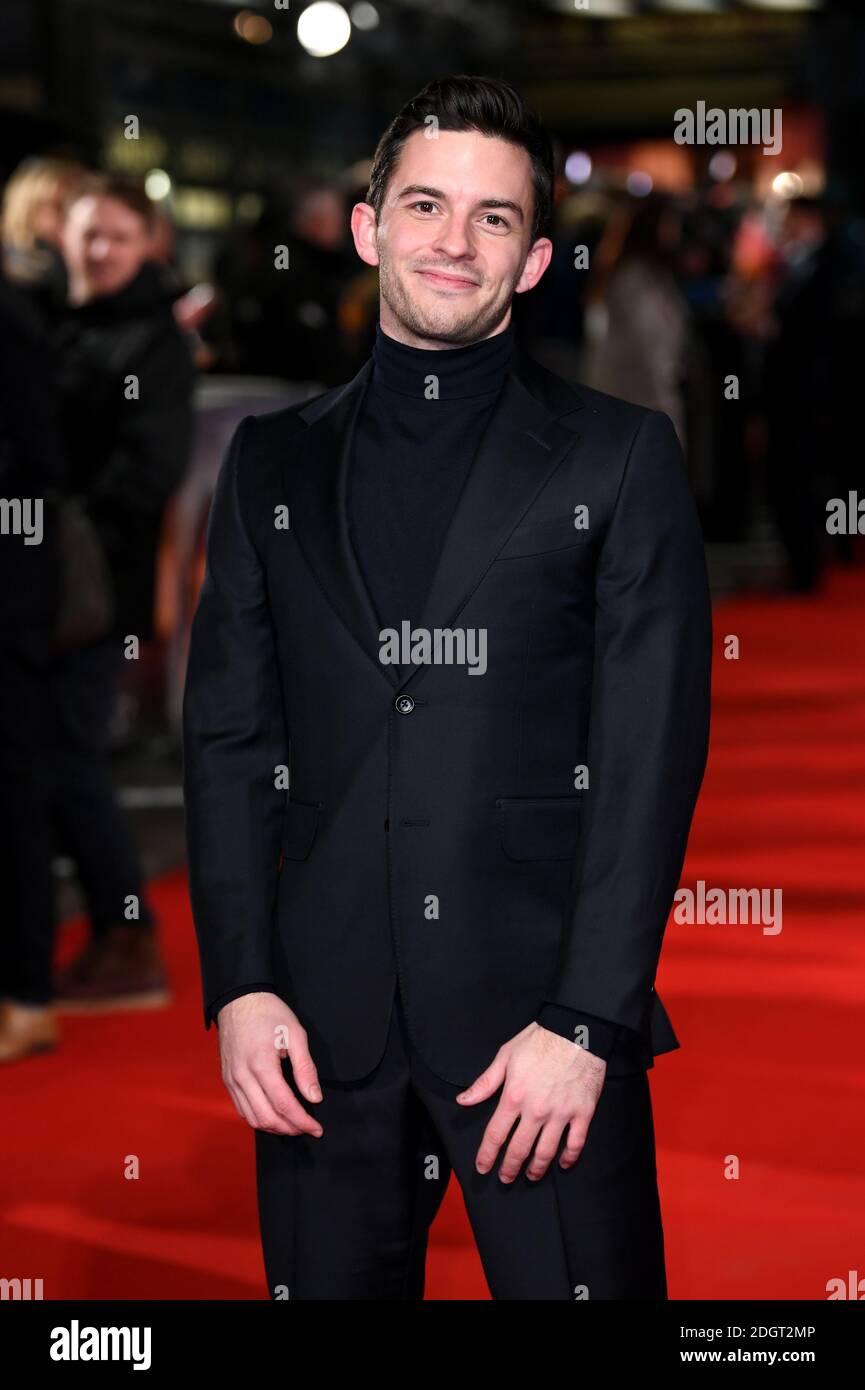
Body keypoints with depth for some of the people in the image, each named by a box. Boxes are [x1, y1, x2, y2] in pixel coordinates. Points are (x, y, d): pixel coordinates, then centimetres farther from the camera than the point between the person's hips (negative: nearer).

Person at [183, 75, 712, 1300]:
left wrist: (585, 1022, -10)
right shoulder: (273, 461, 13)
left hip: (546, 1013, -2)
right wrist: (240, 986, -1)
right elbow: (228, 733, 10)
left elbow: (652, 753, -3)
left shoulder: (620, 456, 4)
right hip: (323, 1023, 3)